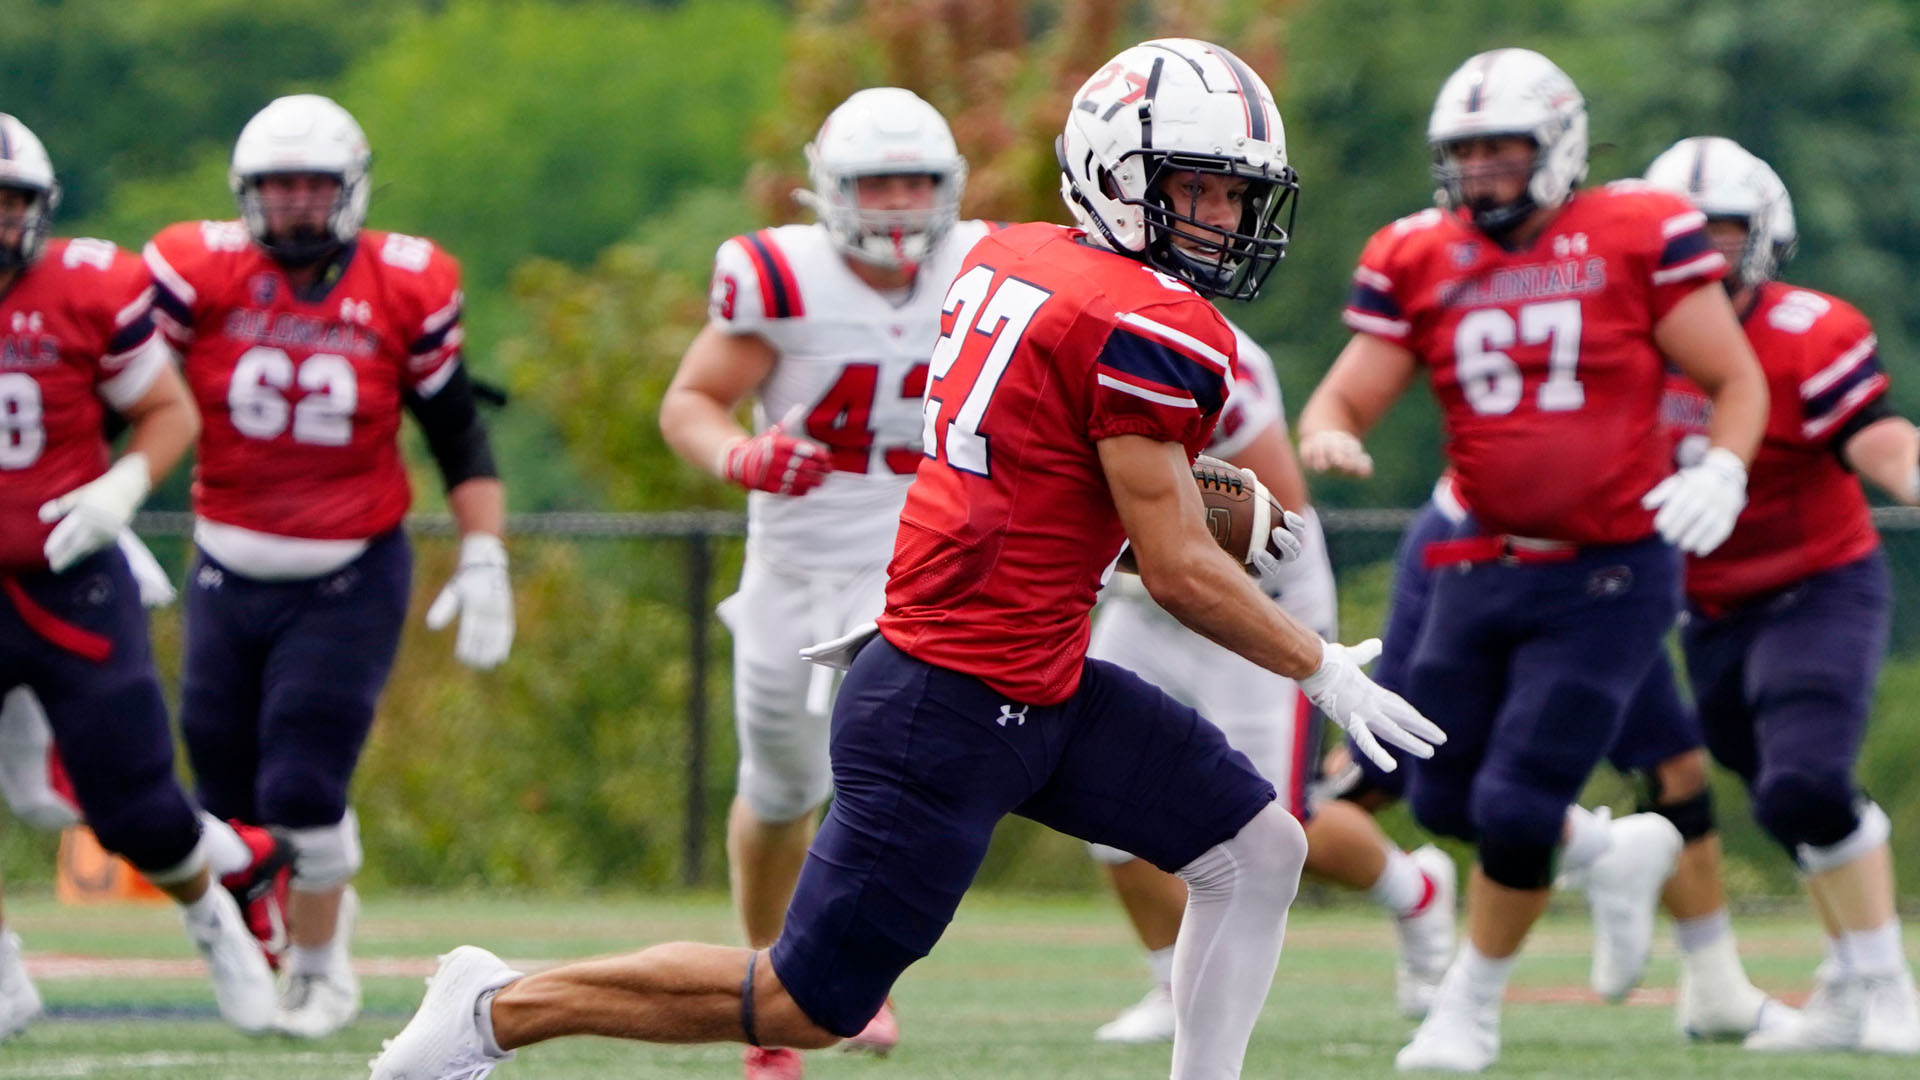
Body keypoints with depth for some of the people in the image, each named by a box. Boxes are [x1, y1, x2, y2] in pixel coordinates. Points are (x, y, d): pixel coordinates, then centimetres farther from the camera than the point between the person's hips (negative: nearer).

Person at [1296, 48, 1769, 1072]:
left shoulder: (1637, 237, -8)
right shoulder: (1419, 260, 2)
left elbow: (1737, 382, -2)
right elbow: (1345, 398, 3)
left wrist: (1722, 471, -21)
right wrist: (1325, 436, -20)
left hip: (1608, 576, -5)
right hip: (1484, 567, 5)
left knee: (1515, 808, -9)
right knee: (1446, 798, 9)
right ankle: (1615, 854, 38)